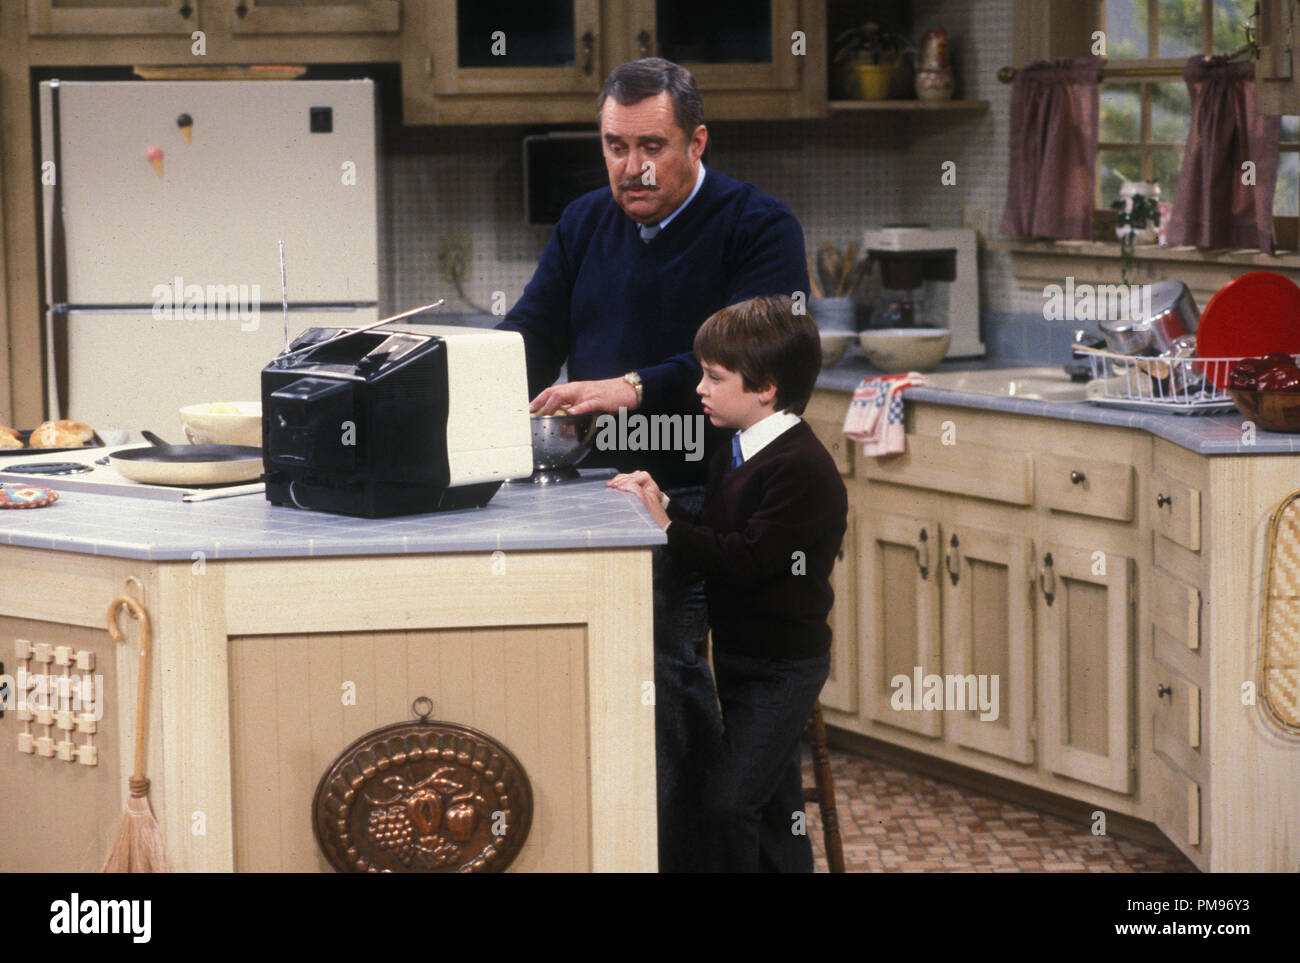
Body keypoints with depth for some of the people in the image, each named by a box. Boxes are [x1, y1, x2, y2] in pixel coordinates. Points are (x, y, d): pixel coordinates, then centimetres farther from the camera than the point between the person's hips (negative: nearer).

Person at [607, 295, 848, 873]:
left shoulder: (800, 468, -21)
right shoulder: (735, 457, 10)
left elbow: (747, 557, -28)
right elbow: (714, 538, 10)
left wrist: (668, 528, -24)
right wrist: (663, 506, -6)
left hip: (783, 667, -10)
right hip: (740, 657, 10)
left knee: (729, 804, -14)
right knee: (772, 803, 18)